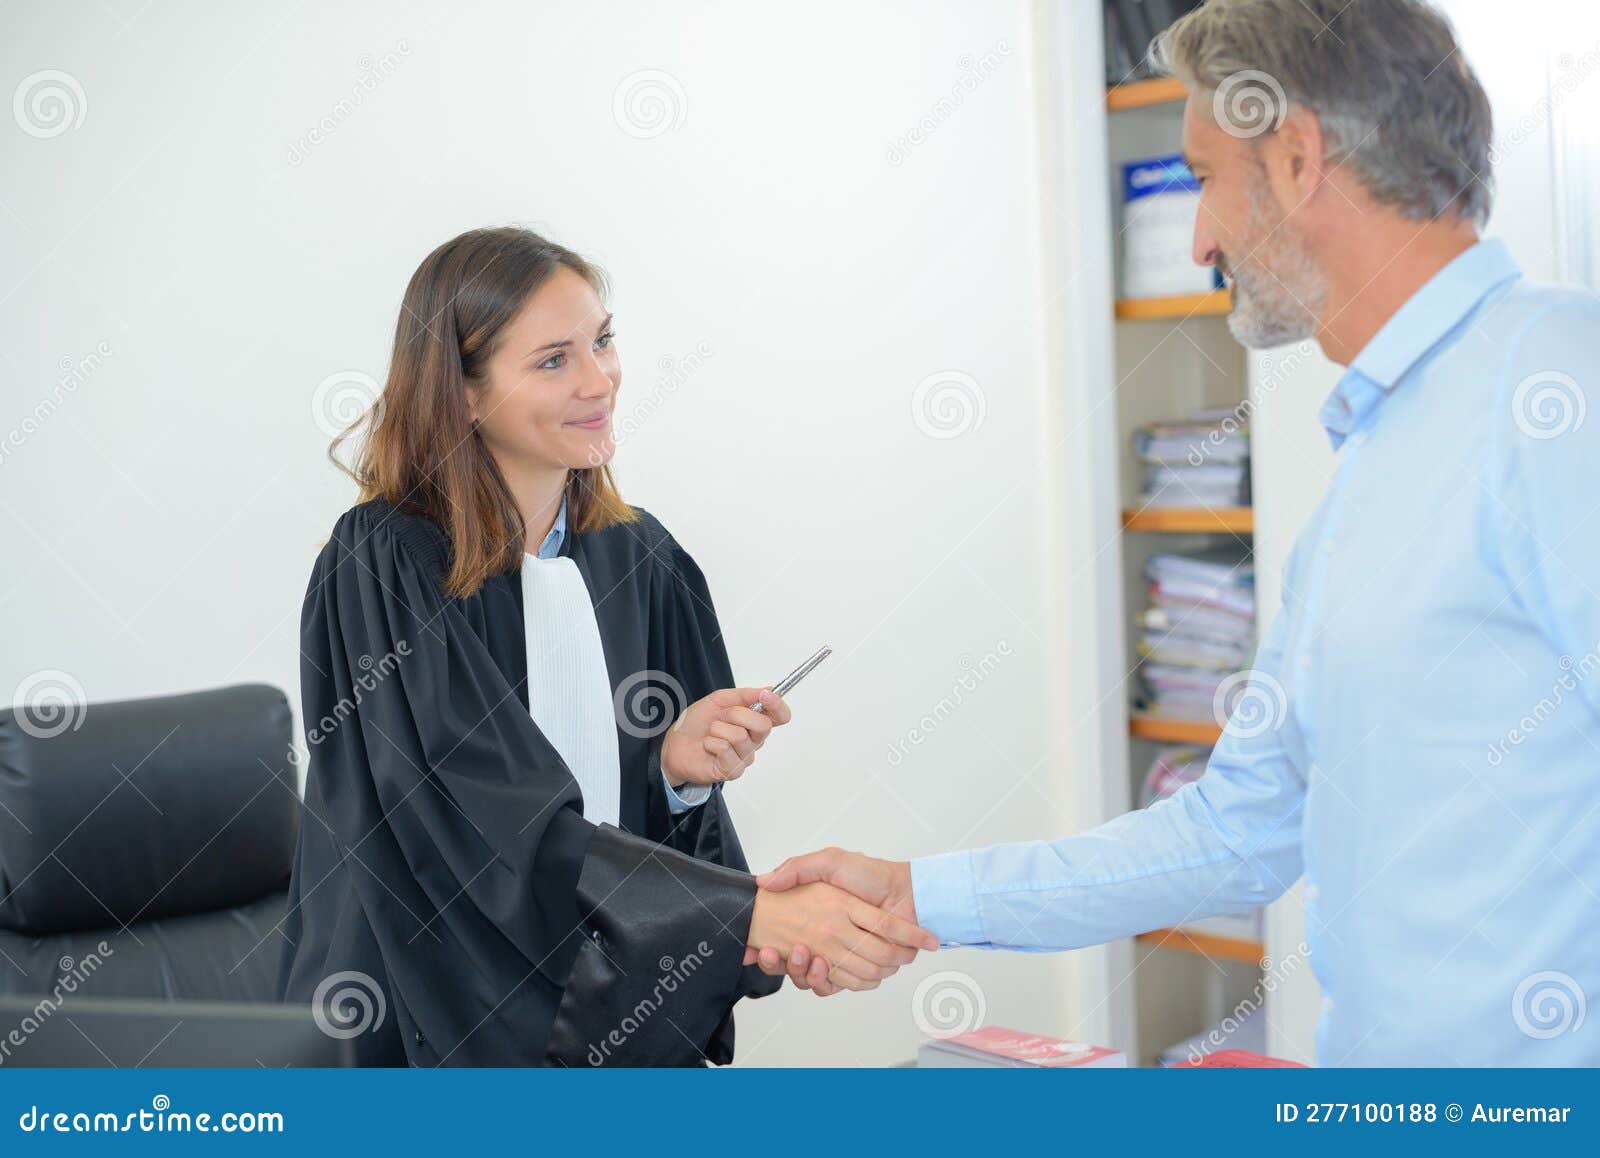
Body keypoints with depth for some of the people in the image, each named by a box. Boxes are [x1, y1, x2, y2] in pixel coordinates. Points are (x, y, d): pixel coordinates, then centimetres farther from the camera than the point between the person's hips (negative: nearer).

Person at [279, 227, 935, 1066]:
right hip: (440, 1028, -5)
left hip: (617, 1027, 5)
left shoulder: (641, 557, 6)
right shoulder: (383, 570, -10)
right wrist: (757, 915, -25)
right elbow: (508, 838, -19)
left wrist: (678, 767, -9)